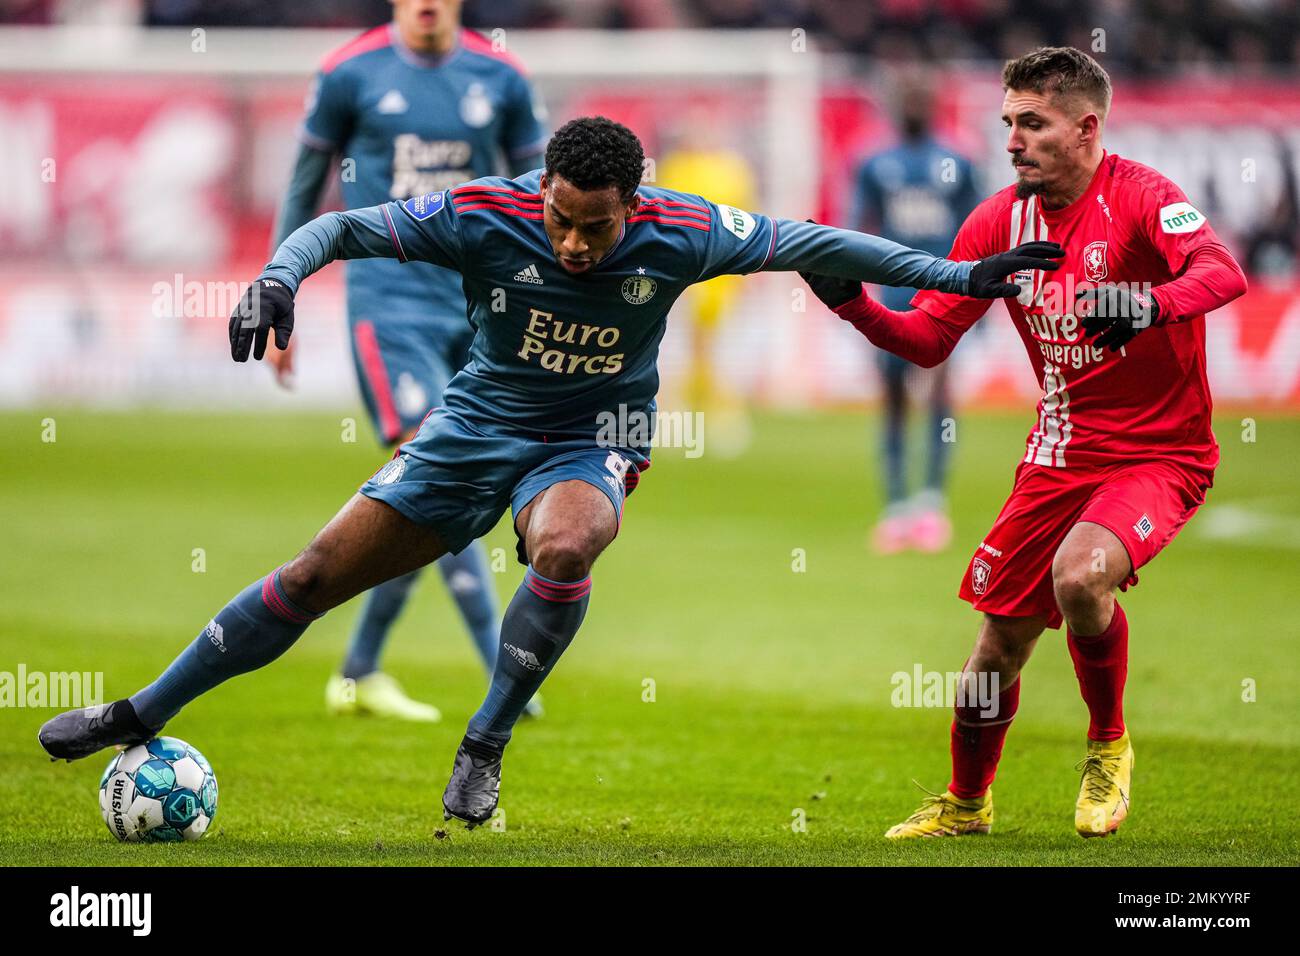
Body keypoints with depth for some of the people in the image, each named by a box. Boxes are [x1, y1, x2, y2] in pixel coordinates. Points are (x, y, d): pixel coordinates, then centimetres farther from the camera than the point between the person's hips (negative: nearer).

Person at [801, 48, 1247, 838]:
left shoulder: (1139, 195, -17)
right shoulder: (1000, 221, 1)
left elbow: (1224, 273, -35)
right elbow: (929, 340, 5)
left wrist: (1150, 305, -54)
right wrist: (853, 304, -13)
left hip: (1161, 454, -6)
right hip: (1060, 453, 6)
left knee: (1079, 576, -31)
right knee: (1002, 634, 7)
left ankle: (1110, 746, -3)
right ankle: (966, 804, 33)